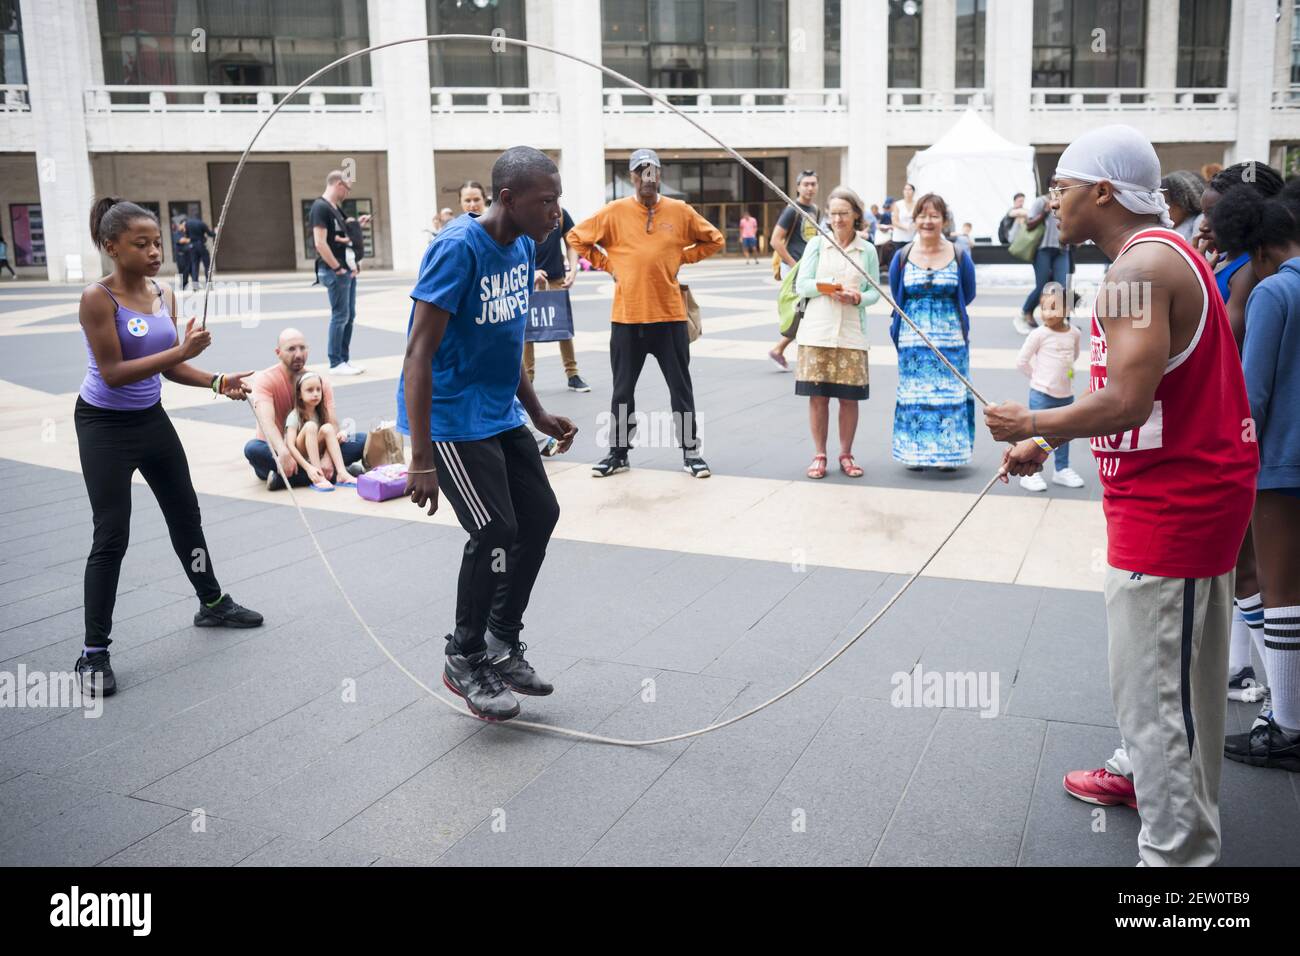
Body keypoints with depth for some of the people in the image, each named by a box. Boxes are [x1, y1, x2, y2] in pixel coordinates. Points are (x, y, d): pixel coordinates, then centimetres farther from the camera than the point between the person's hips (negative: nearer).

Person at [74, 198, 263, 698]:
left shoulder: (165, 296, 1)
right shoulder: (97, 298, -19)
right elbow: (113, 373, -24)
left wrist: (217, 381, -6)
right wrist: (181, 351, -30)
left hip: (152, 419, 7)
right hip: (104, 427, -7)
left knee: (186, 512, 18)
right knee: (112, 536, -6)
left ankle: (212, 603, 39)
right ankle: (94, 652, 5)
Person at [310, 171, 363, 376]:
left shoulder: (336, 208, 16)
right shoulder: (320, 207, -13)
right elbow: (320, 243, -20)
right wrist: (338, 268, -18)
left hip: (346, 270, 10)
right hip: (334, 272, -10)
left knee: (349, 316, 12)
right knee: (340, 316, -5)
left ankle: (344, 360, 19)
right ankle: (336, 364, 1)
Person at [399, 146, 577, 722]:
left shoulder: (522, 247, 5)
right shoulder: (458, 248, -20)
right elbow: (418, 355, -24)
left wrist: (537, 414, 20)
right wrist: (421, 460, -28)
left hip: (500, 415, 9)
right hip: (450, 418, -9)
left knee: (540, 516, 8)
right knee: (495, 530, -12)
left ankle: (502, 643, 25)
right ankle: (464, 660, 10)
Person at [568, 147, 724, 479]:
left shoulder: (680, 211, 2)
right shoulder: (615, 212, 0)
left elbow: (713, 240, 13)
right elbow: (576, 238, 9)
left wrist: (681, 257, 4)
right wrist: (607, 264, 2)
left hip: (670, 315, 0)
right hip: (626, 316, 0)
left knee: (681, 388, 6)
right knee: (622, 390, 9)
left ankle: (691, 452, 17)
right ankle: (618, 453, 20)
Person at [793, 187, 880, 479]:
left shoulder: (867, 250, 6)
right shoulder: (816, 244, 3)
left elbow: (874, 291, 8)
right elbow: (801, 286, -1)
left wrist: (858, 297, -13)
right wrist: (834, 286, -13)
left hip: (851, 333, 1)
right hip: (817, 331, -1)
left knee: (849, 397, 3)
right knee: (817, 395, 1)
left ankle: (846, 455, 18)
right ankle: (819, 455, 14)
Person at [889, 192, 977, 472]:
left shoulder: (959, 257, -1)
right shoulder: (902, 256, 1)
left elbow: (968, 295, 9)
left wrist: (945, 312, 6)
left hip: (951, 338, -1)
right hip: (913, 339, 1)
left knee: (950, 393, 2)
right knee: (913, 394, 4)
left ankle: (948, 453, 12)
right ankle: (915, 453, 13)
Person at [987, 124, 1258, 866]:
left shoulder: (1141, 265, -19)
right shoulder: (1164, 252, 13)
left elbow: (1128, 400, -29)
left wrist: (1031, 424, -14)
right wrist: (1051, 440, 10)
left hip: (1174, 497, -11)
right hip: (1189, 485, 11)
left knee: (1155, 683, -3)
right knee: (1159, 663, 26)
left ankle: (1177, 850, 8)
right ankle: (1142, 772, 46)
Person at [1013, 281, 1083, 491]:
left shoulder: (1074, 333, 2)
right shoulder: (1039, 334, -13)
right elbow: (1021, 361, -8)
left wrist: (1063, 372, 11)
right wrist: (1038, 377, -1)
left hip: (1066, 393, 5)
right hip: (1042, 394, -5)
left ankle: (1062, 470, 29)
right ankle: (1030, 473, 5)